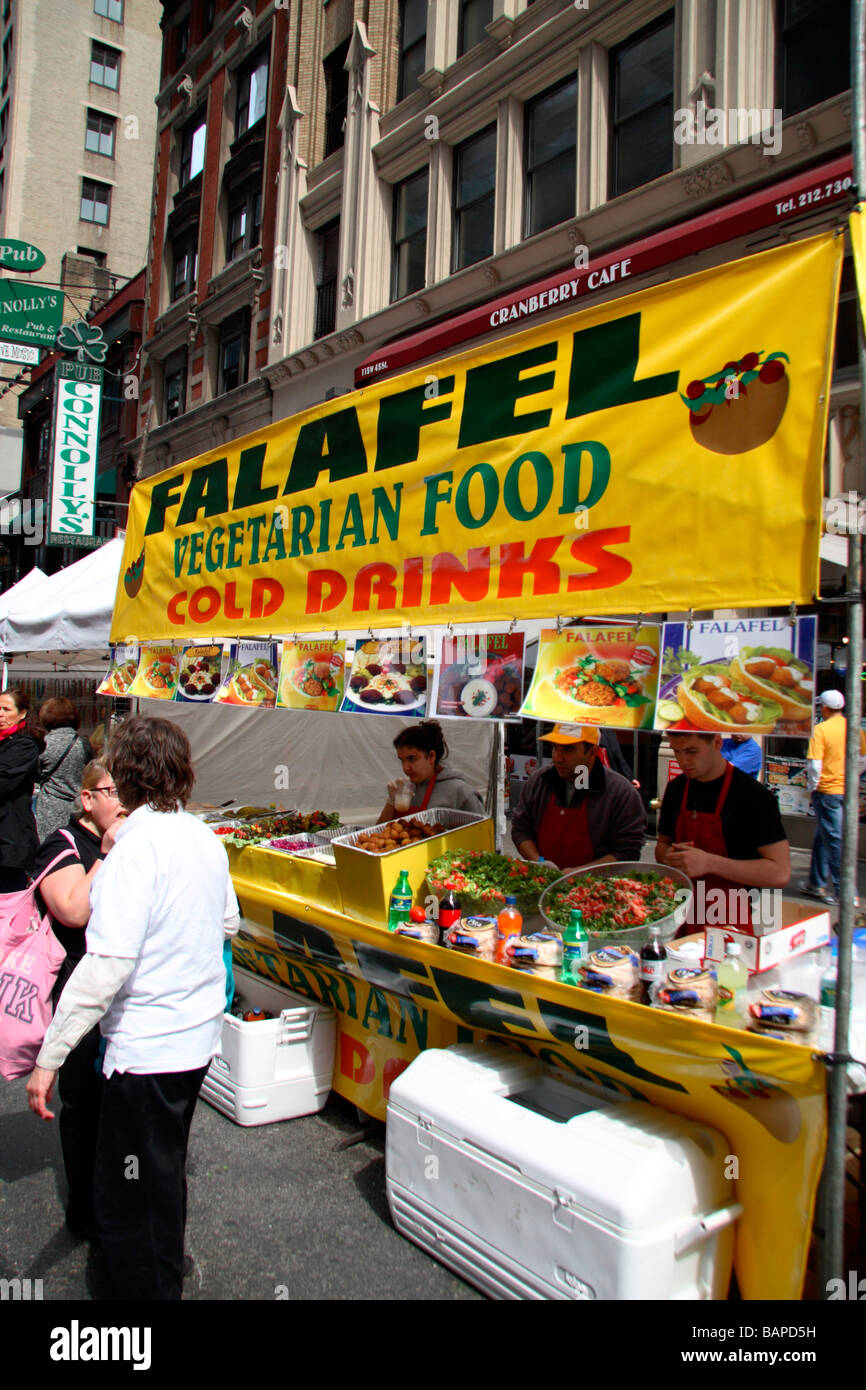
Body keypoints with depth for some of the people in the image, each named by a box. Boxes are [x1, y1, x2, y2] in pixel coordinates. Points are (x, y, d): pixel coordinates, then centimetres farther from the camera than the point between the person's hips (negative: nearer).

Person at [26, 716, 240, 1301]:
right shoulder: (205, 838, 2)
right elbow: (229, 923, 17)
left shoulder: (137, 846, -22)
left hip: (147, 1047, -8)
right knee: (166, 1171, 28)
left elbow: (107, 964, -27)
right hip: (201, 1034, 9)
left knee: (126, 1204, 9)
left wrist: (49, 1057, -21)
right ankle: (168, 1267, 47)